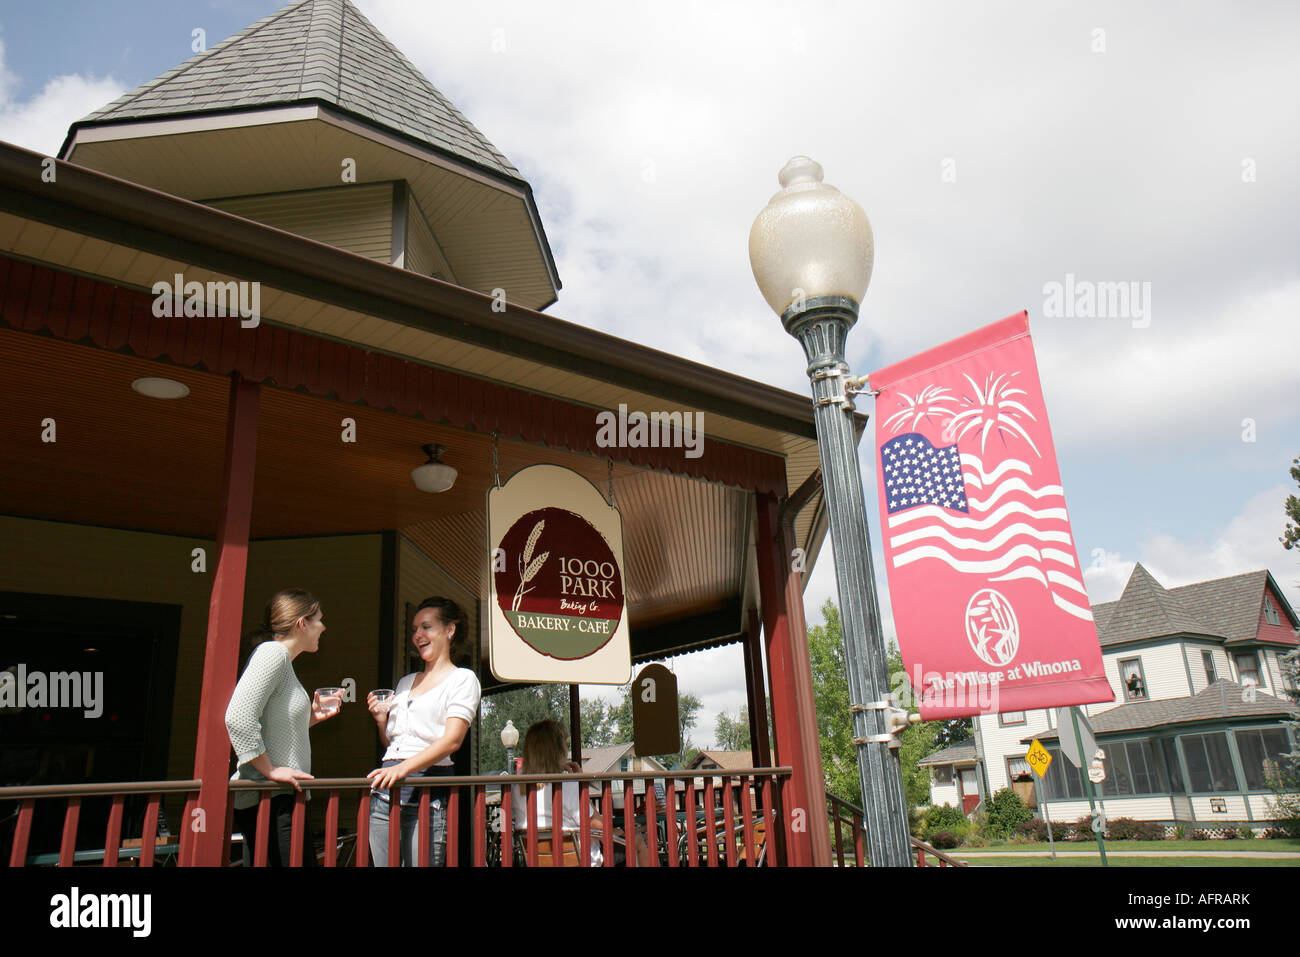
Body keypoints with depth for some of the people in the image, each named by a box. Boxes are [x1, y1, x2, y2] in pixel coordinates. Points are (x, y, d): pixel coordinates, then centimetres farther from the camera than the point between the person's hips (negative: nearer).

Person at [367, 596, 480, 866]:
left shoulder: (462, 679, 1)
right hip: (385, 789, 6)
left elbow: (452, 740, -12)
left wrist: (403, 768, -23)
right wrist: (381, 721, 7)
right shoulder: (405, 682, 22)